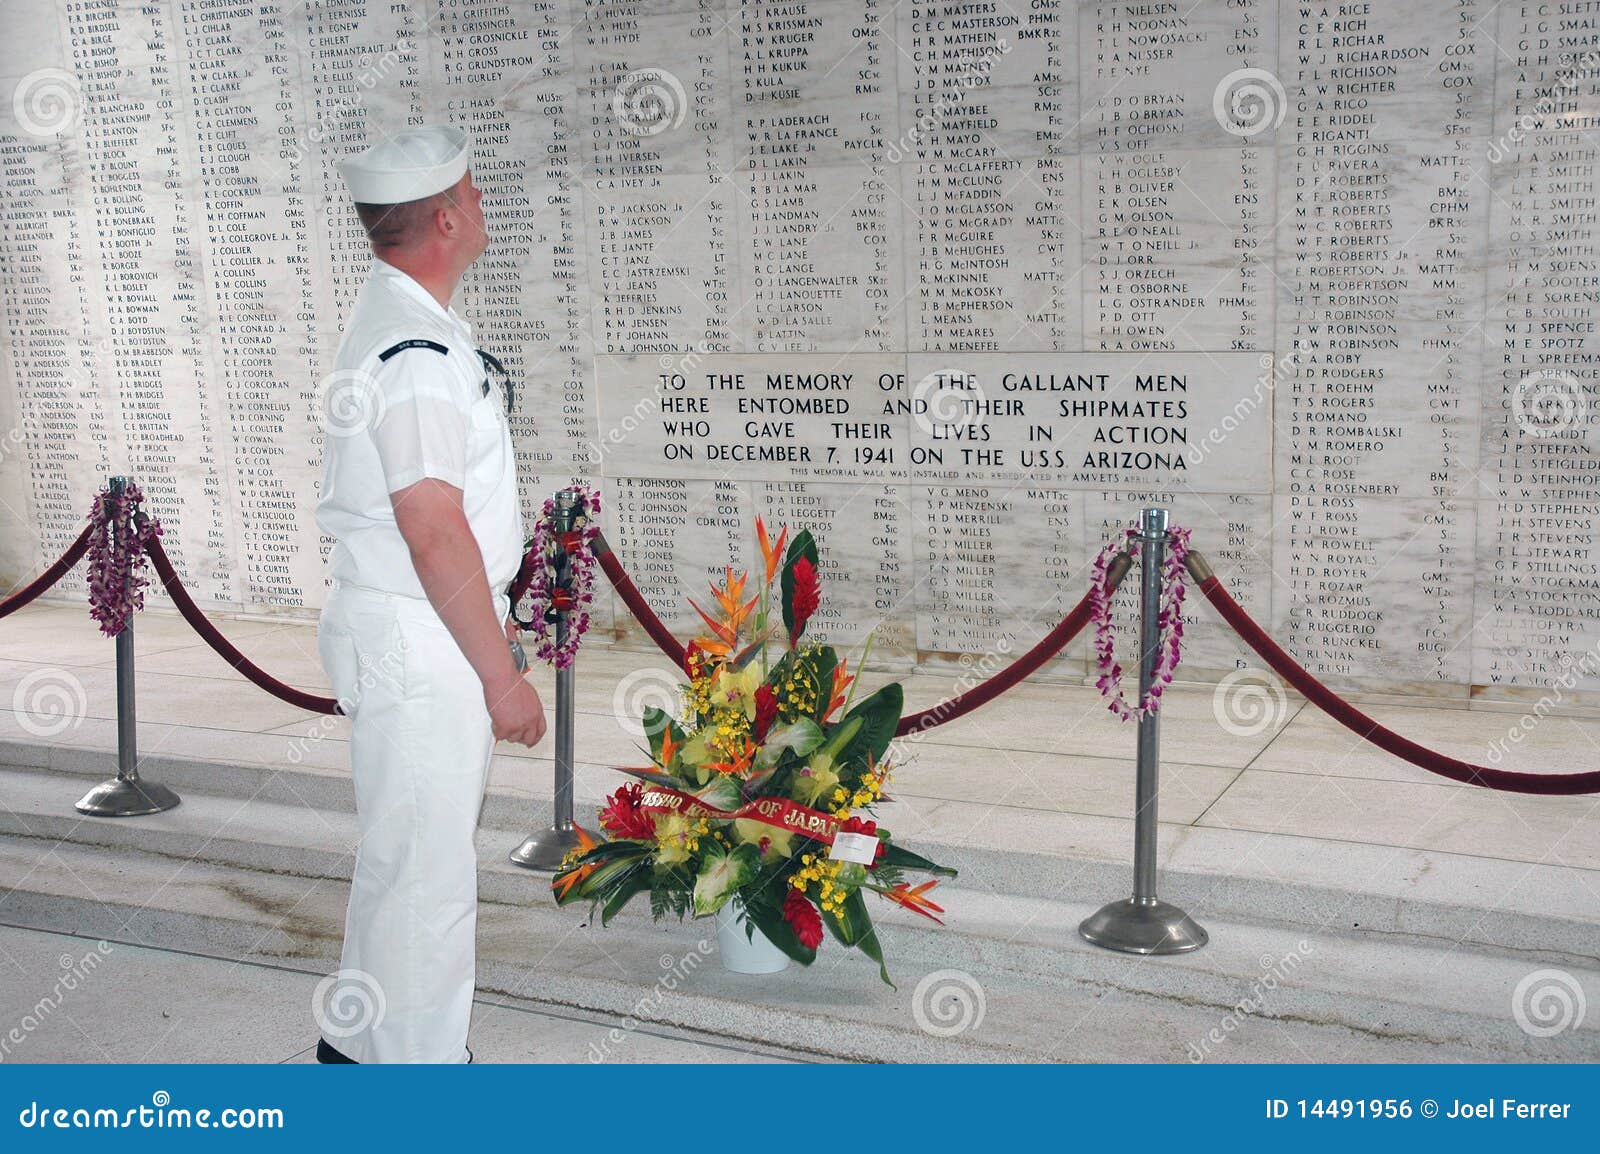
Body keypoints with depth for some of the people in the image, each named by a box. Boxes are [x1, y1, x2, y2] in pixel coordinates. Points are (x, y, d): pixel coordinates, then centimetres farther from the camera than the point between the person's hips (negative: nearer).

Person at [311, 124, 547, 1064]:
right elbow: (435, 533, -25)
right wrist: (501, 675, -18)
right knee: (428, 868, 2)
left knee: (402, 854, 22)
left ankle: (359, 1037, 39)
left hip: (407, 630, 11)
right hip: (416, 642, -11)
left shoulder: (393, 320, 12)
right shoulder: (418, 352, -22)